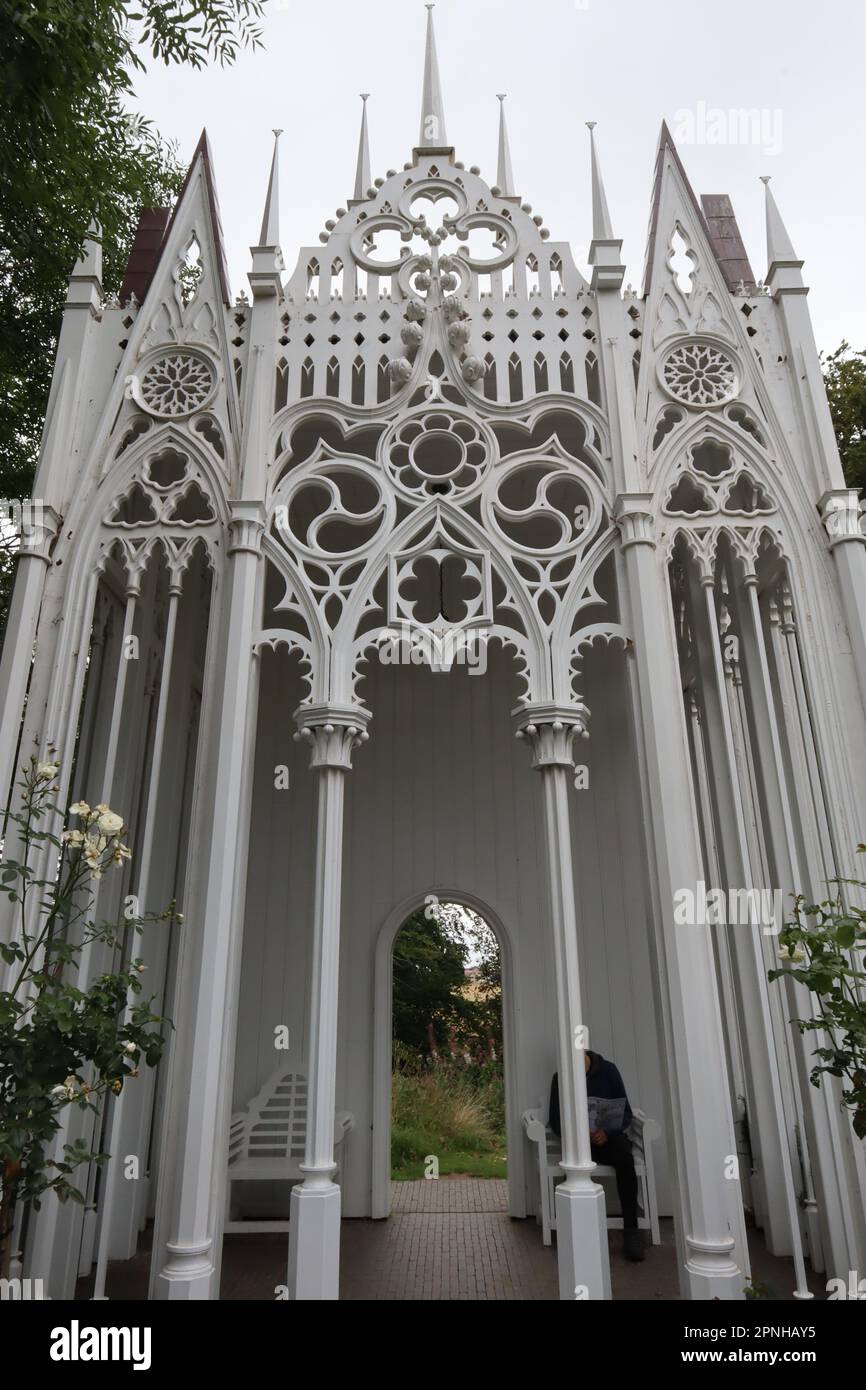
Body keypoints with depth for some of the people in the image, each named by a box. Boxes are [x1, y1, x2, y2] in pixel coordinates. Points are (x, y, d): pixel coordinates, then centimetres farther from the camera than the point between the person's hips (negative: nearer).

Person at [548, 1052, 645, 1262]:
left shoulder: (608, 1070, 0)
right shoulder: (561, 1078, 2)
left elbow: (626, 1113, 1)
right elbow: (555, 1120, 2)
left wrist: (608, 1132, -19)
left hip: (609, 1137, 0)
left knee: (625, 1157, -33)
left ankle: (631, 1230, -29)